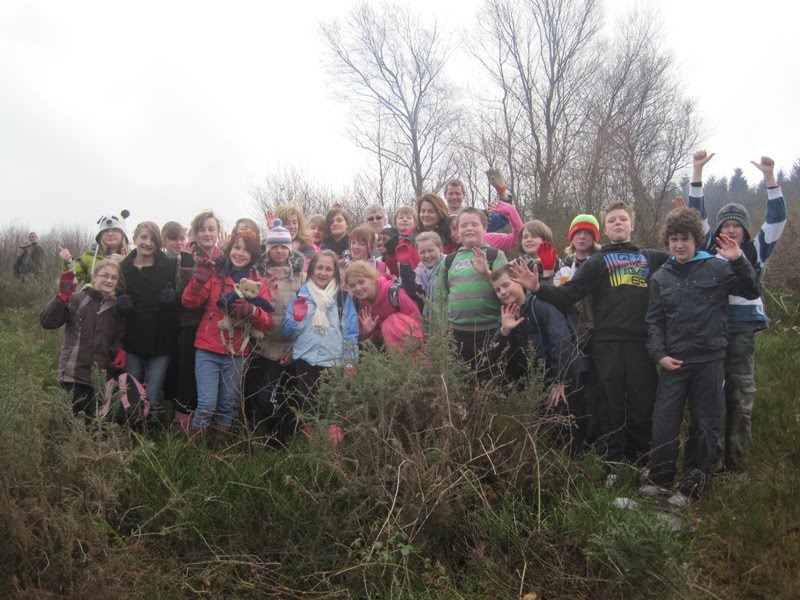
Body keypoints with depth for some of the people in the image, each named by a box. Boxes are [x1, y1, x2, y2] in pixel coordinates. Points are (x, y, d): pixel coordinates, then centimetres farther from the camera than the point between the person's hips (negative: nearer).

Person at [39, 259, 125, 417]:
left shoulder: (116, 306, 9)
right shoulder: (76, 299, -3)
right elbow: (47, 322, -10)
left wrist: (120, 351, -5)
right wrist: (62, 297, -22)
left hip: (101, 375, 3)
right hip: (75, 373, -3)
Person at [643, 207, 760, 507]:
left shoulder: (717, 268, 2)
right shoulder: (660, 277, 9)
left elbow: (751, 292, -2)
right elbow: (654, 320, 10)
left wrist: (738, 261, -15)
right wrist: (659, 354, -1)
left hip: (710, 360, -1)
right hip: (674, 361, 2)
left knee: (705, 425, 6)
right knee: (664, 422, -1)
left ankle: (691, 486, 18)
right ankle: (660, 479, 14)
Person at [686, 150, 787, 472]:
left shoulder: (756, 252, 10)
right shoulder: (710, 252, 10)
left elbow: (777, 220, 2)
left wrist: (769, 176, -6)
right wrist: (697, 171, 2)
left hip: (742, 333, 0)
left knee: (741, 399, 4)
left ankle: (734, 464, 13)